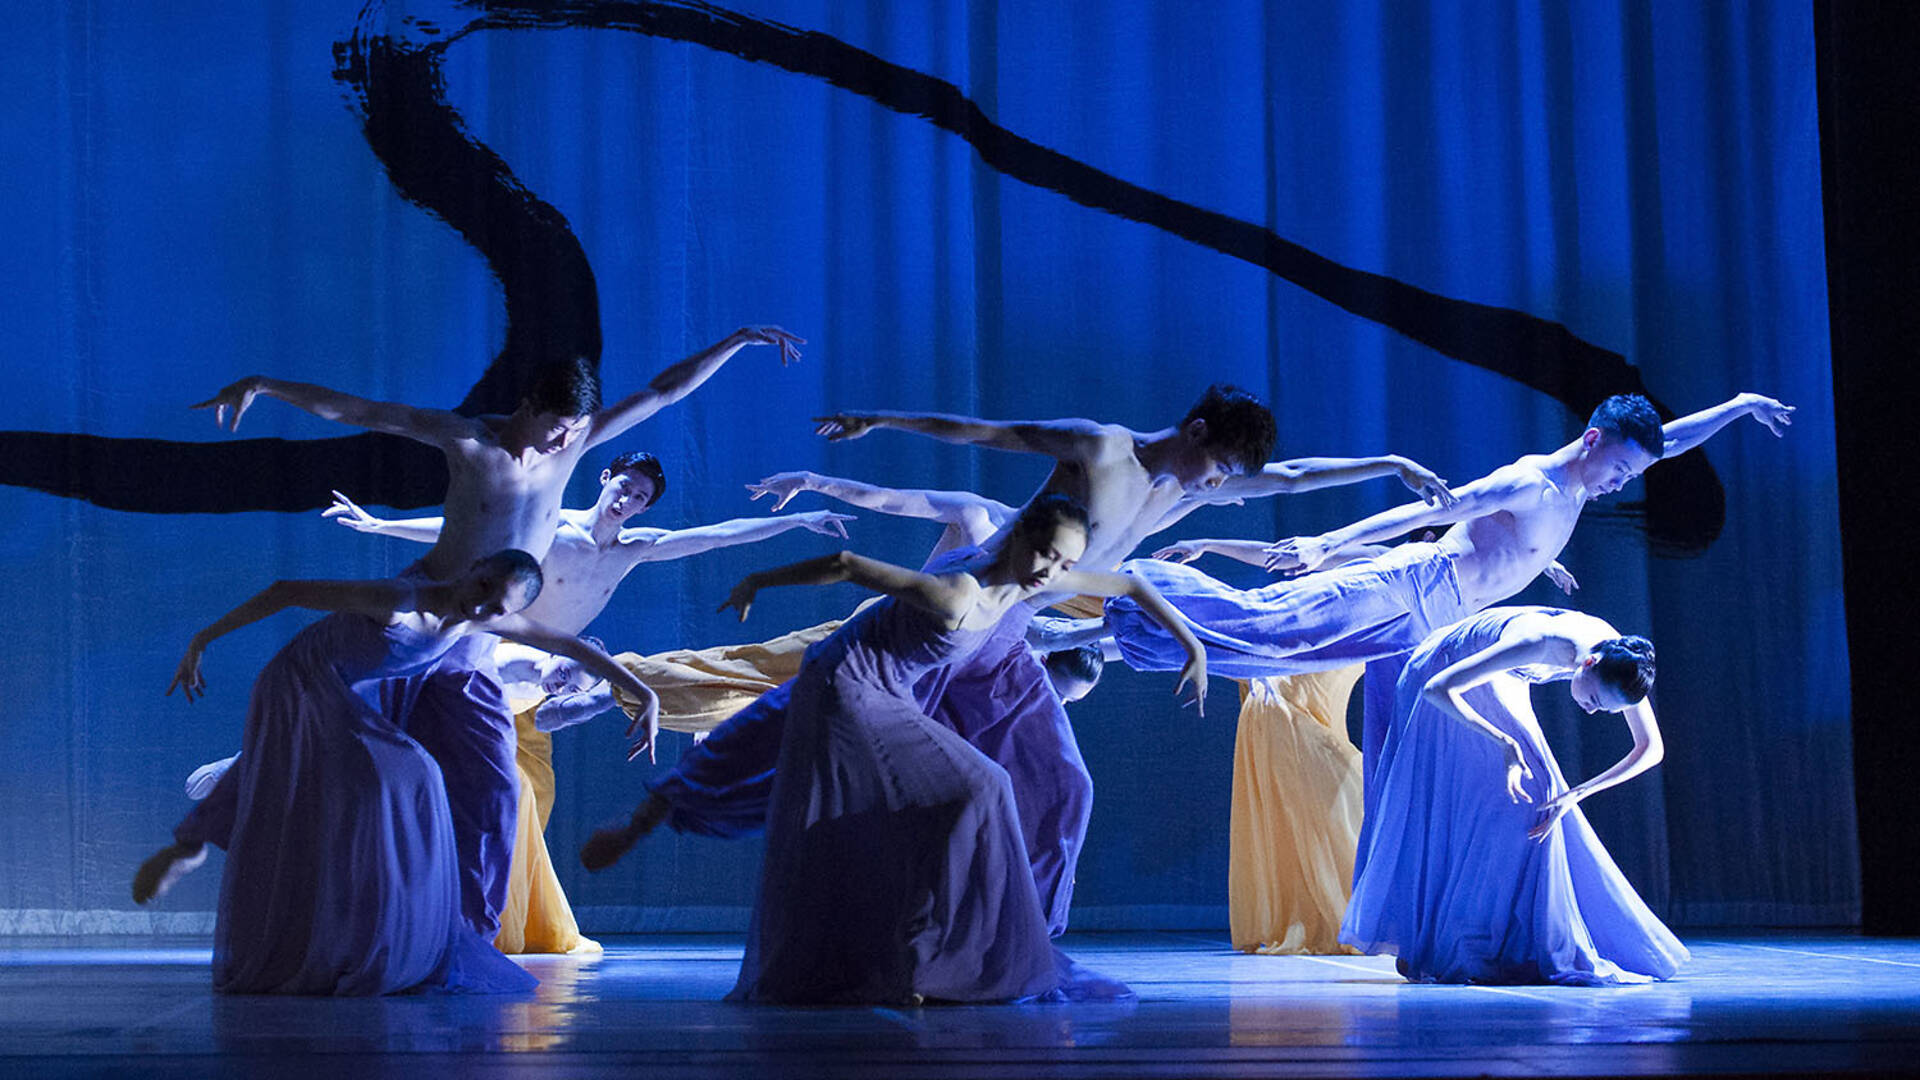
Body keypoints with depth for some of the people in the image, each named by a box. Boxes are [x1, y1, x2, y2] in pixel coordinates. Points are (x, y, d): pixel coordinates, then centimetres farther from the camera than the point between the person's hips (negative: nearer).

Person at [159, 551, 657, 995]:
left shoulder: (487, 620, -10)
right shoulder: (397, 600, -31)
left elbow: (572, 646, 0)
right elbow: (288, 590, -27)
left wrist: (645, 694, 0)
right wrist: (201, 641, -23)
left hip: (349, 708, 7)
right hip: (299, 695, -7)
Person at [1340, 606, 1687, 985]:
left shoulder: (1621, 660, -24)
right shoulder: (1540, 644, -42)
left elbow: (1650, 750, -18)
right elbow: (1437, 688, -42)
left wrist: (1577, 794, -29)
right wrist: (1505, 743, -47)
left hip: (1500, 687, 7)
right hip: (1445, 670, -7)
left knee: (1536, 796, -2)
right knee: (1440, 815, -9)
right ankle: (1418, 947, -4)